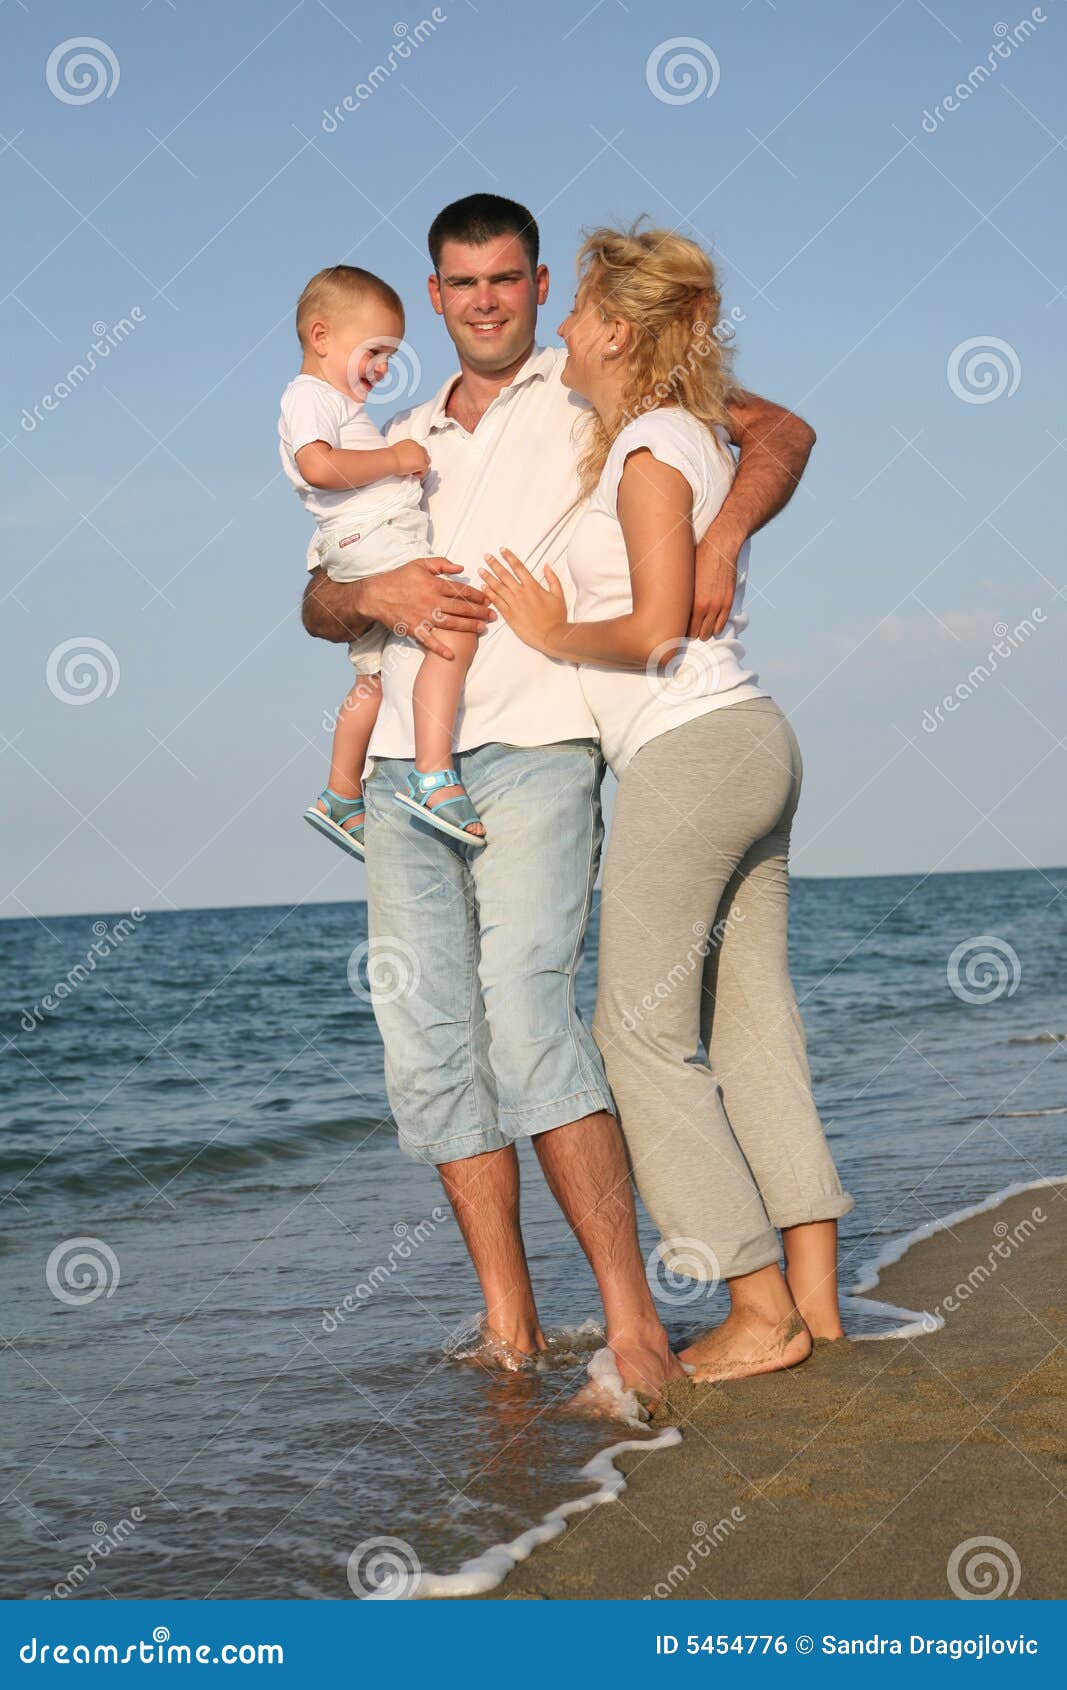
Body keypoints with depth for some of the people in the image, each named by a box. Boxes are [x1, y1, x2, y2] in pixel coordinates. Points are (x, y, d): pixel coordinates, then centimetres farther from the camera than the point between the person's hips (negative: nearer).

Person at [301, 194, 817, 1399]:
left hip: (533, 746, -5)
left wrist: (720, 539, -12)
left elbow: (780, 432, 7)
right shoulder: (406, 442, 24)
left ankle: (631, 1318, -21)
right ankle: (507, 1327, 2)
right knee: (429, 1039, -3)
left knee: (526, 1008, -22)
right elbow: (317, 605, 20)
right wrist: (373, 596, -5)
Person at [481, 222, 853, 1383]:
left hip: (688, 756, -9)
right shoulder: (691, 434, 16)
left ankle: (761, 1311, -2)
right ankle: (813, 1289, 9)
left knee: (644, 1031, -3)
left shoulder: (651, 450, -12)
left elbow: (654, 628, -21)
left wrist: (552, 633, -3)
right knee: (753, 1023, 9)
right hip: (751, 743, 9)